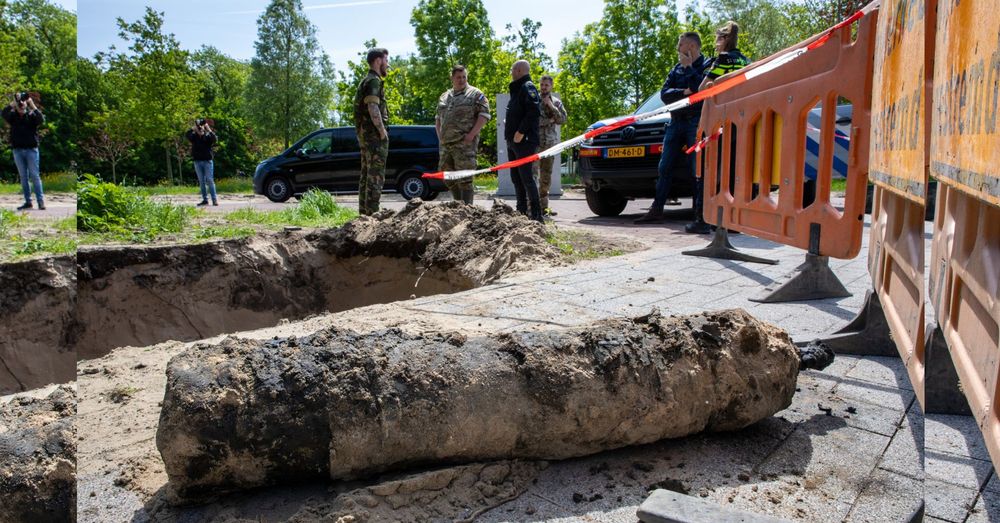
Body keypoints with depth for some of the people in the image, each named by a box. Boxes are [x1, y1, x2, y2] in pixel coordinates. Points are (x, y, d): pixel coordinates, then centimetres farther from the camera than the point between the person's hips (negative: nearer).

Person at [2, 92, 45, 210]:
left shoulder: (31, 115, 2)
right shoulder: (13, 116, 6)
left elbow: (41, 119, -18)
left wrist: (32, 105, -20)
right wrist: (14, 102, -16)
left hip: (31, 149, -3)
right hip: (17, 150, 3)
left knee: (34, 176, -2)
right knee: (23, 177, 7)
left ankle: (41, 201, -2)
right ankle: (28, 202, 11)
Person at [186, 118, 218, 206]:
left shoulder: (208, 136, -1)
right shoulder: (194, 136, 4)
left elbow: (215, 139, -20)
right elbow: (187, 134, -15)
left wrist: (209, 130, -22)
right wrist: (193, 128, -18)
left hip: (207, 161, -3)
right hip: (197, 162, 3)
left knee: (210, 181, -4)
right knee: (201, 182, 7)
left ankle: (214, 199, -3)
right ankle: (205, 200, 12)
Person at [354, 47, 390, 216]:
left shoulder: (366, 81, 22)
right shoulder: (374, 81, -10)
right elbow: (373, 108, -22)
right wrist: (382, 132, -18)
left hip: (364, 133, 10)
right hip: (374, 134, -10)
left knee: (366, 175, 12)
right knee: (376, 176, -10)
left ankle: (364, 211, 15)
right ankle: (372, 212, -11)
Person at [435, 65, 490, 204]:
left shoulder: (475, 94, 2)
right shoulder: (444, 97, 20)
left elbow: (484, 115, -8)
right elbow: (438, 118, 27)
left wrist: (471, 135, -15)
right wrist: (440, 135, 12)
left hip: (465, 143, -6)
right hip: (445, 143, 7)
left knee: (464, 177, -10)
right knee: (447, 176, 10)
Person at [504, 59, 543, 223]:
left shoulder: (528, 87, -9)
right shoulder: (517, 89, 22)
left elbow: (534, 111, -23)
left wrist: (521, 132, -23)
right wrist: (508, 122, 13)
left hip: (524, 141, -10)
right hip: (513, 142, 10)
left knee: (526, 177, -11)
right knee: (516, 177, 13)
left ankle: (536, 214, -8)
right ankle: (522, 211, 21)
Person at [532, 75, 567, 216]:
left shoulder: (556, 102, 15)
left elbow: (562, 119, 2)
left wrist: (551, 106, -7)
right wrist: (550, 121, -8)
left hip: (550, 143, 4)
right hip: (535, 142, -4)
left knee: (546, 177, 7)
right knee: (533, 174, -13)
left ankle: (543, 206, 12)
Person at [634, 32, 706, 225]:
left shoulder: (706, 66, 1)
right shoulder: (677, 69, 19)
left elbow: (701, 88, -18)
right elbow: (664, 93, 6)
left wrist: (689, 67, -9)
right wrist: (684, 92, -10)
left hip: (696, 122, -6)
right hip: (676, 121, 6)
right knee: (664, 167, 5)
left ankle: (701, 210, -2)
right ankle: (656, 210, 10)